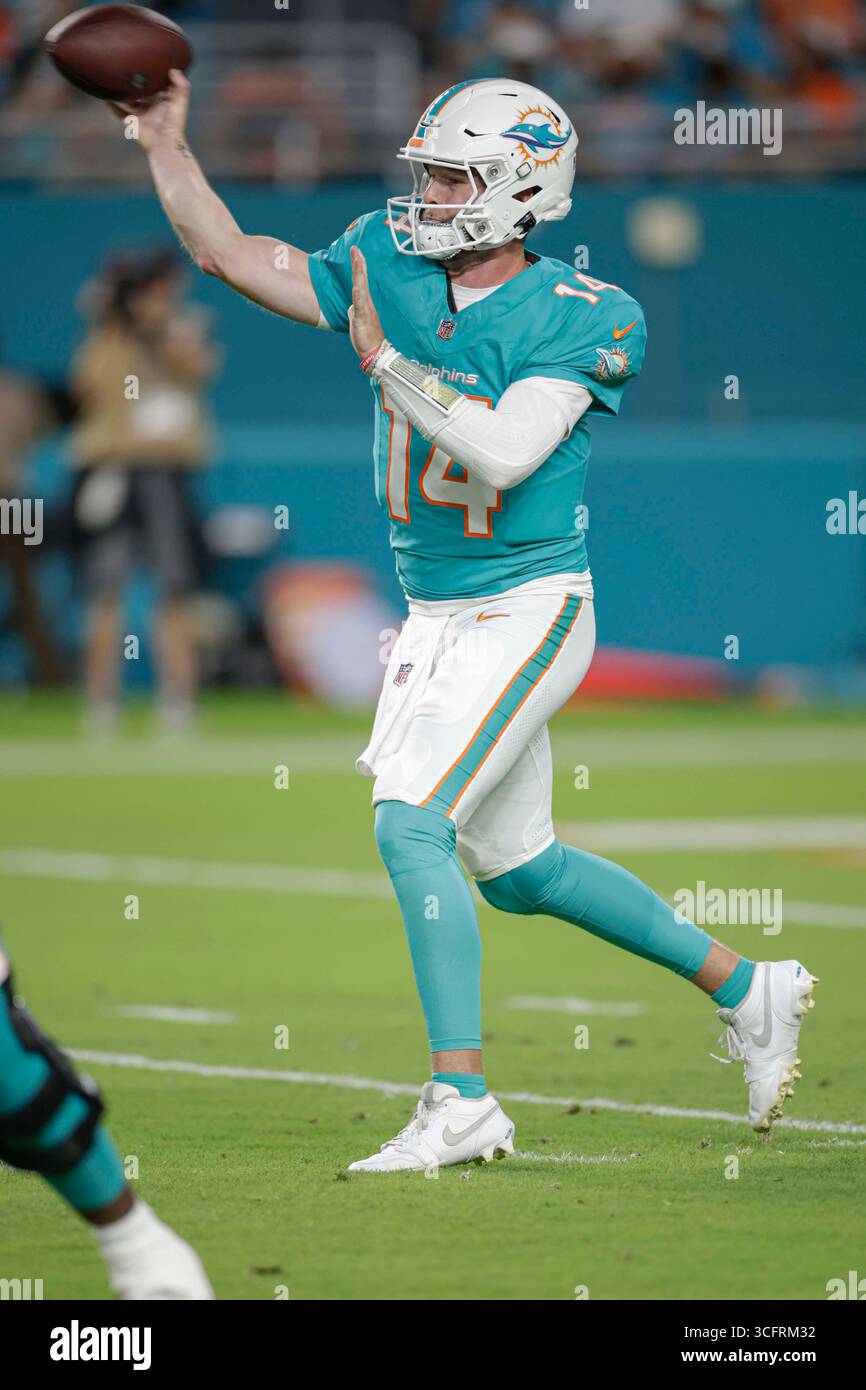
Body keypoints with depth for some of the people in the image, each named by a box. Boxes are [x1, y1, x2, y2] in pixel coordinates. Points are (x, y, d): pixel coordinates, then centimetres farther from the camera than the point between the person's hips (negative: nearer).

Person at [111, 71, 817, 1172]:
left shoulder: (579, 318, -16)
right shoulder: (388, 268, 2)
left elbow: (507, 453, -28)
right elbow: (232, 256, 7)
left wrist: (386, 359, -22)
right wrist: (164, 142, -2)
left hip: (528, 610, -8)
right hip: (435, 618, 8)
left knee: (412, 823, -20)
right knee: (516, 864, 16)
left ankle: (461, 1102, -17)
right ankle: (746, 991, 31)